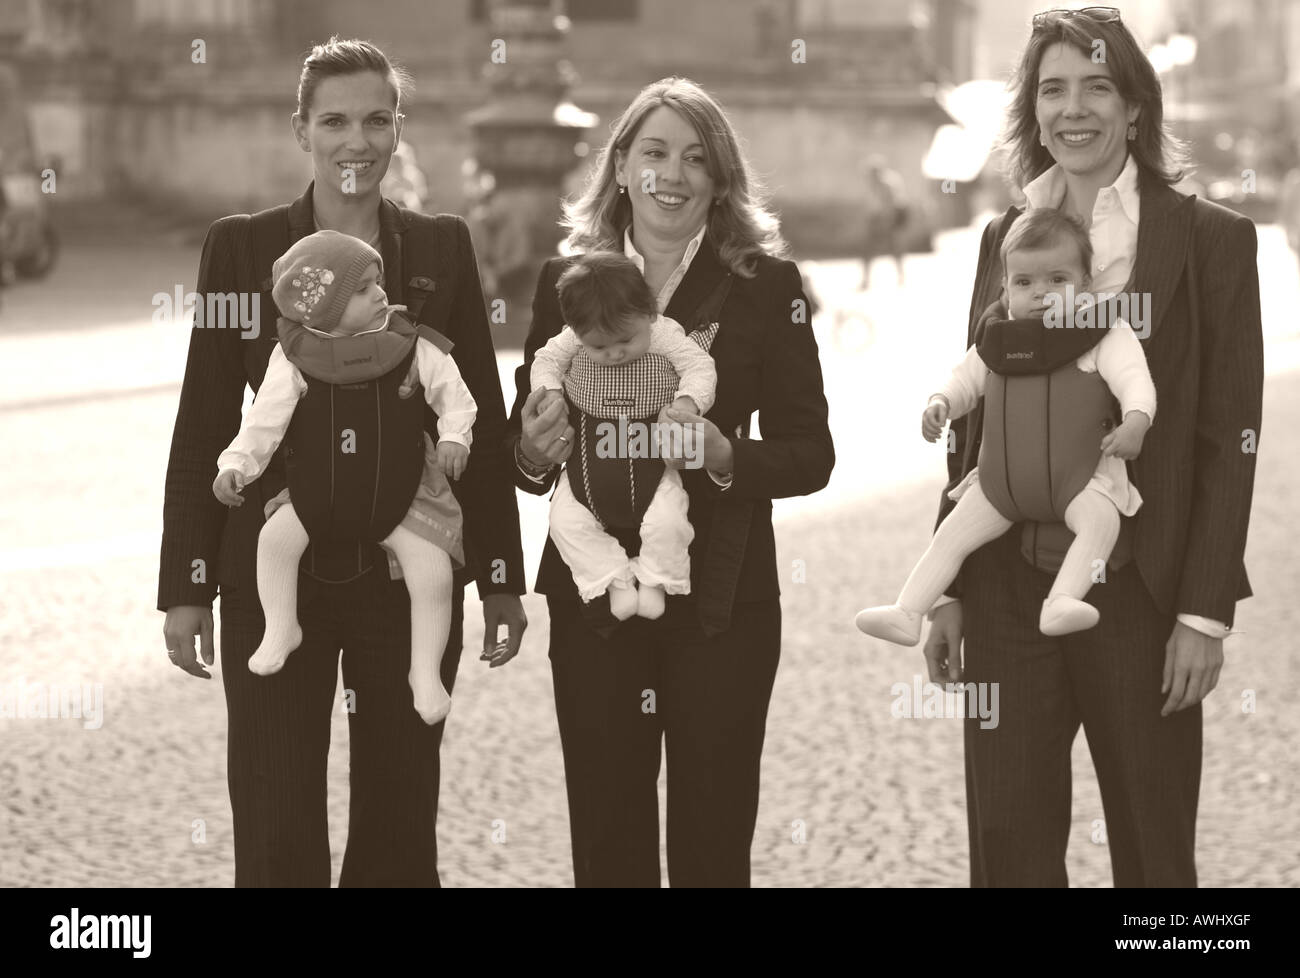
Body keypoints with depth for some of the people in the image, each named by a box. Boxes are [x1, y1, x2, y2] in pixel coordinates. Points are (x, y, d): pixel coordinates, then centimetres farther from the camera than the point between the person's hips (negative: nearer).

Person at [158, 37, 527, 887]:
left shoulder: (443, 249, 5)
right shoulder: (241, 247, 1)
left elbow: (482, 418, 7)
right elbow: (203, 424, 2)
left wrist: (502, 578, 5)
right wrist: (186, 586, -1)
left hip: (411, 572, 2)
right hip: (279, 569, -2)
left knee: (400, 824, 8)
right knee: (278, 831, -2)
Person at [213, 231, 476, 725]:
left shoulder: (412, 346, -8)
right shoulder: (294, 360, -10)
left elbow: (453, 393, 1)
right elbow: (264, 420, -9)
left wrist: (454, 436, -15)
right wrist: (235, 465, -20)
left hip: (401, 493, -1)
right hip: (319, 491, 1)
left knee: (434, 572, -15)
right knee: (276, 535, -21)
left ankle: (425, 671, 6)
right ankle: (280, 630, 5)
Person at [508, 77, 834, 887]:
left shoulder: (767, 285, 0)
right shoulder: (565, 282, 7)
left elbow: (811, 454, -1)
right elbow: (523, 446, 12)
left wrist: (725, 455, -19)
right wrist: (532, 454, -11)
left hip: (721, 600, -2)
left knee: (713, 845, 2)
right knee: (606, 842, 5)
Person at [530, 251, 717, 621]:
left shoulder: (666, 334, -14)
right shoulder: (573, 340, -8)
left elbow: (701, 368, -12)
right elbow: (546, 359, 8)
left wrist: (685, 405, -29)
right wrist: (548, 392, -11)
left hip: (652, 465, -3)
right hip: (588, 468, 3)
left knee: (668, 521, -22)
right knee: (565, 521, -12)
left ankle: (654, 578, 8)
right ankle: (615, 577, 7)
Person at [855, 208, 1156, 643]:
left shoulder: (1104, 333, -3)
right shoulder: (1000, 341, 11)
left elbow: (1133, 379, -13)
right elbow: (966, 379, 21)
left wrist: (1134, 423, -33)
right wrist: (940, 404, 0)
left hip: (1080, 473, -4)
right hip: (1005, 475, 4)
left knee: (1100, 520, -33)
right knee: (951, 535, -1)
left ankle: (1062, 601, -44)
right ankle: (906, 613, 2)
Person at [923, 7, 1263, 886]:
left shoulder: (1210, 241, -3)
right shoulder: (1005, 238, 10)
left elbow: (1229, 437, -5)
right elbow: (972, 426, 13)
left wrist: (1206, 611, -11)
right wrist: (949, 590, 9)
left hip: (1139, 592, -3)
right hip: (1008, 590, 4)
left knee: (1153, 848, 6)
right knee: (1008, 844, 5)